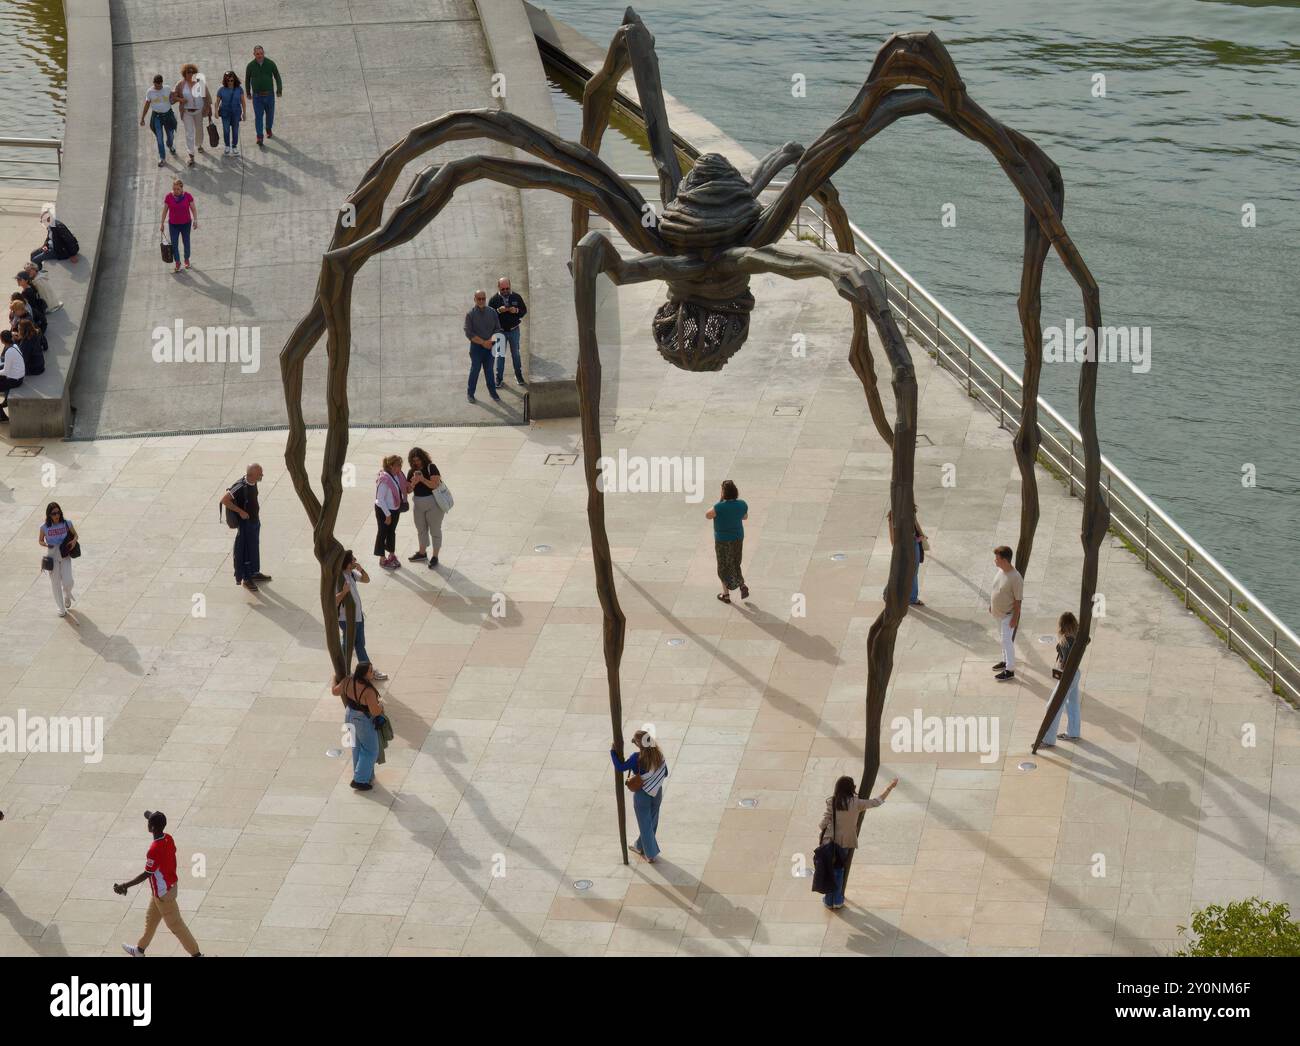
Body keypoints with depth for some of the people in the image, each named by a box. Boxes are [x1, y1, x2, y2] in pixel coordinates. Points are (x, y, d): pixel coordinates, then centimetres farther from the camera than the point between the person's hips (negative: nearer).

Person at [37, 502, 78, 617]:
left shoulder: (67, 524, -8)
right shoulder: (44, 527, -10)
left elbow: (75, 534, 8)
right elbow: (40, 541, 3)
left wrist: (74, 541, -14)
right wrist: (47, 545, -18)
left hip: (65, 555, 0)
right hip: (52, 557, 0)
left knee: (68, 582, -10)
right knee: (55, 583, 6)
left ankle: (67, 597, 28)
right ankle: (61, 609, 23)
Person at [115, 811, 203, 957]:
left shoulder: (154, 850, -32)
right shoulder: (169, 839, -8)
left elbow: (146, 874, -27)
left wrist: (125, 886, -23)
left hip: (163, 893, -9)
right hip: (171, 884, 9)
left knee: (175, 925, 4)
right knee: (151, 918, 25)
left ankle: (196, 954, 12)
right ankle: (139, 950, 42)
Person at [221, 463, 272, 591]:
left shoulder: (253, 483, -4)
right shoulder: (241, 487, -30)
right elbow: (224, 500, -30)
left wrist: (256, 507, 7)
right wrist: (240, 511, -27)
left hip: (255, 520, 9)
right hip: (245, 522, -9)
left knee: (255, 547, 22)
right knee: (246, 550, 4)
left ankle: (254, 572, 38)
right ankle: (246, 578, 17)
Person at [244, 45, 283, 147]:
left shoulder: (270, 64, -7)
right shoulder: (251, 66, -7)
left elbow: (277, 77, 2)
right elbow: (247, 79, 8)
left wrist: (279, 90, -5)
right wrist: (248, 92, 15)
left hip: (269, 95, 2)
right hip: (257, 96, -2)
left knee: (270, 115, 17)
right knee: (258, 117, -7)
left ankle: (268, 130, 46)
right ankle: (259, 139, -9)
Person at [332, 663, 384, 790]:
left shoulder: (348, 681, -15)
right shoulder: (368, 691, -34)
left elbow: (335, 691, 2)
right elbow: (375, 712, -31)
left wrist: (335, 681, 22)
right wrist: (380, 704, -9)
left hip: (350, 716, 7)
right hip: (364, 721, -7)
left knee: (357, 747, 26)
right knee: (370, 751, 12)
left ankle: (362, 775, 42)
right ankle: (359, 780, 15)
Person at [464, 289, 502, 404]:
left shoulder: (492, 312, 2)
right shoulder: (470, 314, -8)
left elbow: (498, 329, 6)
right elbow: (469, 333, -11)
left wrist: (491, 340, -12)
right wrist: (483, 342, -17)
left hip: (489, 346, 3)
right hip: (476, 346, -3)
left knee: (489, 370, 12)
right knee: (475, 370, 2)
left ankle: (493, 392, 22)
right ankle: (470, 393, 15)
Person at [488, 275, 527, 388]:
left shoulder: (516, 297, -2)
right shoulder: (494, 299, -6)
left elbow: (525, 310, 4)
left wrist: (516, 311, -17)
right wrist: (498, 311, -25)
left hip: (514, 331, 1)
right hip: (500, 331, -1)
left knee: (516, 354, 13)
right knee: (500, 355, 4)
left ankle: (519, 376, 25)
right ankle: (498, 378, 11)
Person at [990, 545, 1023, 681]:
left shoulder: (1015, 578, -29)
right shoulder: (1000, 570, -3)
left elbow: (1018, 600, -22)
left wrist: (1015, 618, -19)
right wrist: (991, 604, 18)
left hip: (1008, 615, -8)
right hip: (999, 613, 8)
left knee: (1007, 641, -2)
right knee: (1004, 639, 23)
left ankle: (1010, 670, 7)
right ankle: (1006, 661, 40)